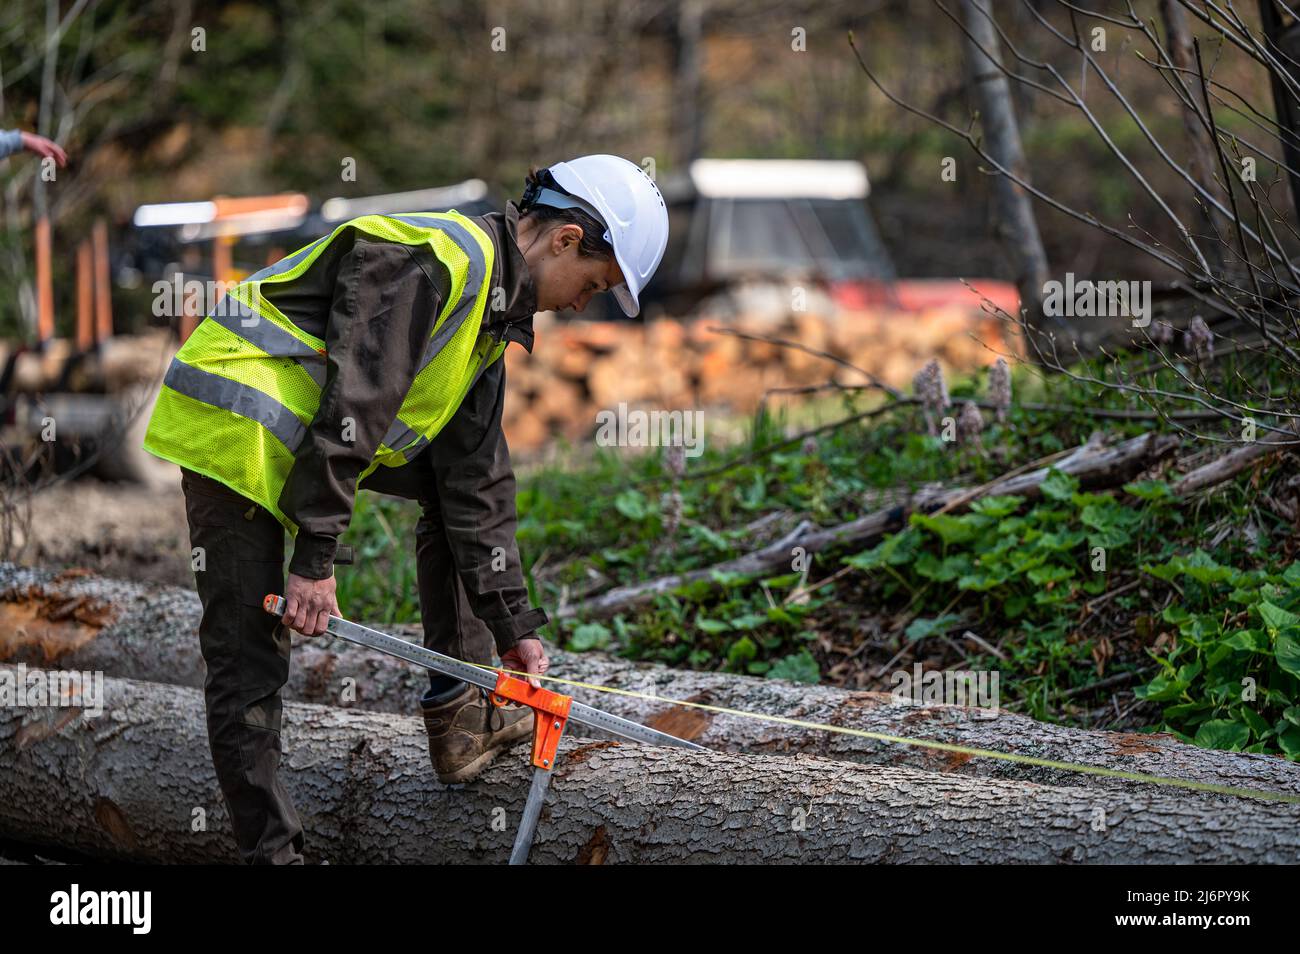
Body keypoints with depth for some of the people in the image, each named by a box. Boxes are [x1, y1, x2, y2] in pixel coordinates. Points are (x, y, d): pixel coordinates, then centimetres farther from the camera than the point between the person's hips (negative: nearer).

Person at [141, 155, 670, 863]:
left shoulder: (492, 310, 11)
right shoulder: (436, 259, -20)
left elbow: (476, 481, 12)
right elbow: (352, 405, -25)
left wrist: (511, 624, 10)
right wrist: (314, 559, -23)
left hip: (299, 420, 10)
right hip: (234, 421, -10)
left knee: (464, 476, 15)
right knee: (248, 656, -7)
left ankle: (460, 720, 14)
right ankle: (270, 850, 1)